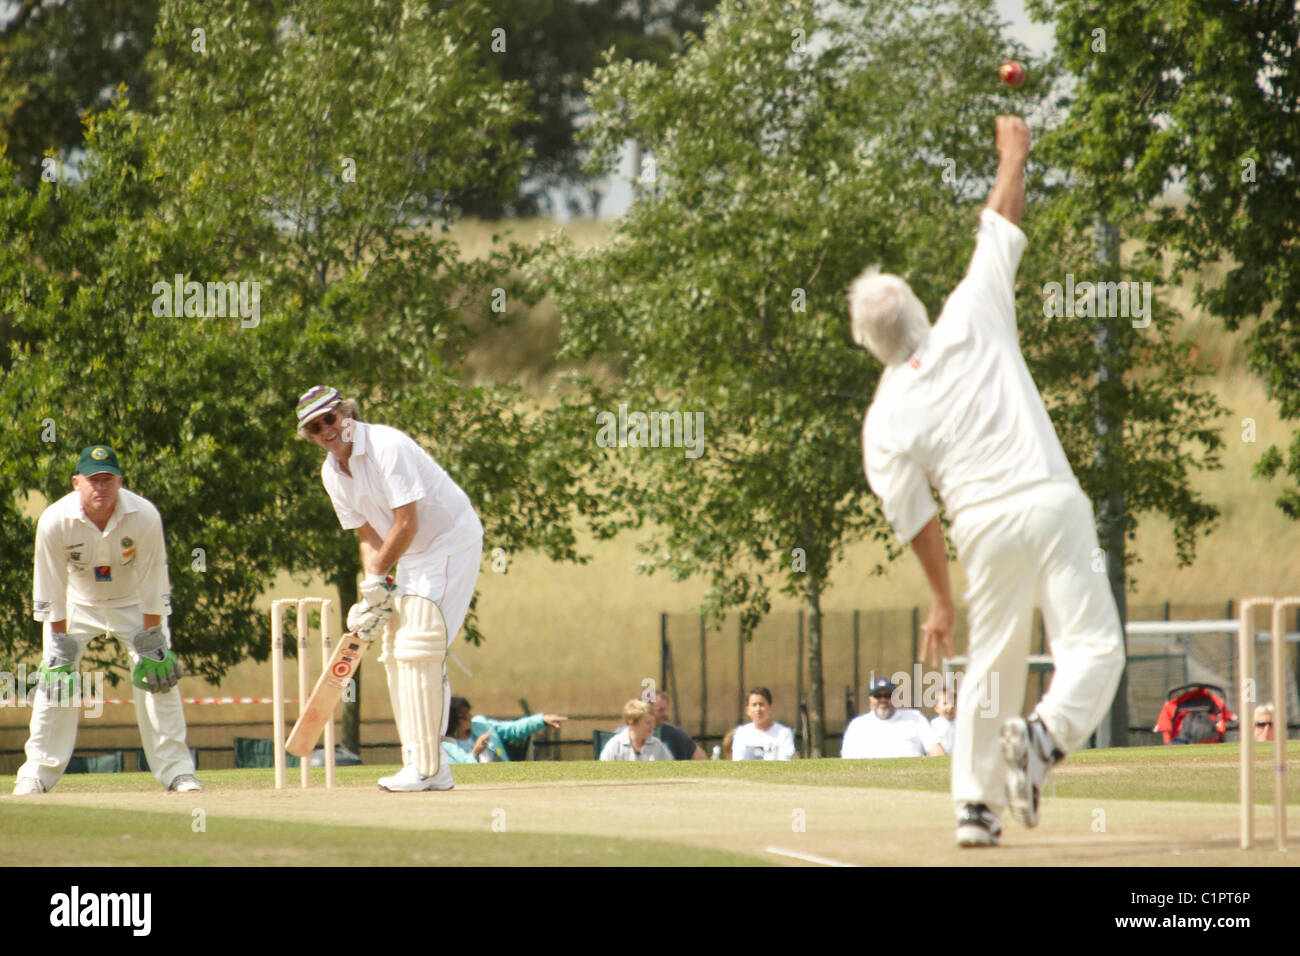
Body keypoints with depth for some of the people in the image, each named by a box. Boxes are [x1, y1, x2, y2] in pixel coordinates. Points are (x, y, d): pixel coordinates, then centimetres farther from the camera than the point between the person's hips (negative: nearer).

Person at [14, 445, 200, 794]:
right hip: (77, 603, 0)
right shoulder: (55, 521, -28)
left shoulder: (144, 517, -28)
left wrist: (151, 644, -18)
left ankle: (176, 770, -2)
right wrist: (60, 652, -20)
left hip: (133, 602, 0)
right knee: (54, 682, -10)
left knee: (160, 677, -10)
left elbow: (153, 587, -19)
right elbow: (50, 596, -20)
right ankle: (37, 774, -1)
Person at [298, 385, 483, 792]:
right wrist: (375, 589, -8)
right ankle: (417, 762, 13)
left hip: (451, 541, -9)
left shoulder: (388, 447, -23)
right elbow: (369, 536, 8)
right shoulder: (332, 473, 4)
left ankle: (429, 770, -19)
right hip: (411, 556, 9)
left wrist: (376, 579, -14)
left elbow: (406, 523, -24)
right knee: (396, 653, 7)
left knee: (419, 648, -18)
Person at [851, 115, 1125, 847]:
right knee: (1094, 645, -5)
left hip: (984, 525, 2)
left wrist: (943, 601, 12)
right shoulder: (972, 324, 4)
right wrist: (1013, 155, 28)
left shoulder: (886, 418, 5)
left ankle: (978, 804, 14)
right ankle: (1045, 736, -32)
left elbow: (915, 518, 5)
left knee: (993, 662, 17)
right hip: (1049, 502, -2)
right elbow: (1001, 232, 14)